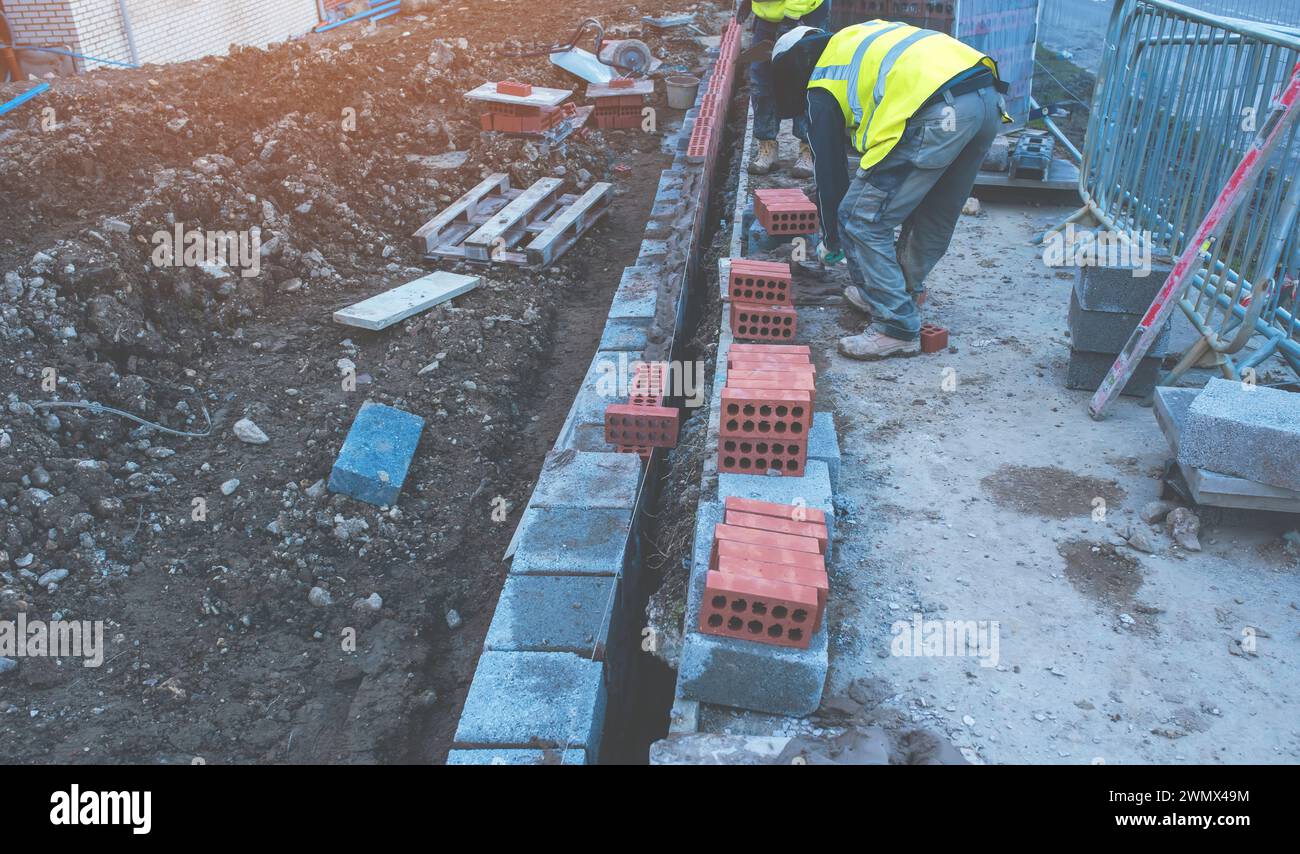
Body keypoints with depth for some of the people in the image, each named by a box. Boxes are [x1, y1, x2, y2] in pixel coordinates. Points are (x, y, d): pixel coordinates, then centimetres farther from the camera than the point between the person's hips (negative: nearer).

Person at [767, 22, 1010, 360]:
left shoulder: (821, 86, 13)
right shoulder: (859, 36, 32)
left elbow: (829, 167, 17)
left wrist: (830, 241, 29)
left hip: (939, 114, -8)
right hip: (989, 99, 9)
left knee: (861, 221, 2)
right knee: (934, 218, 24)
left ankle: (897, 328, 6)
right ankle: (902, 292, 42)